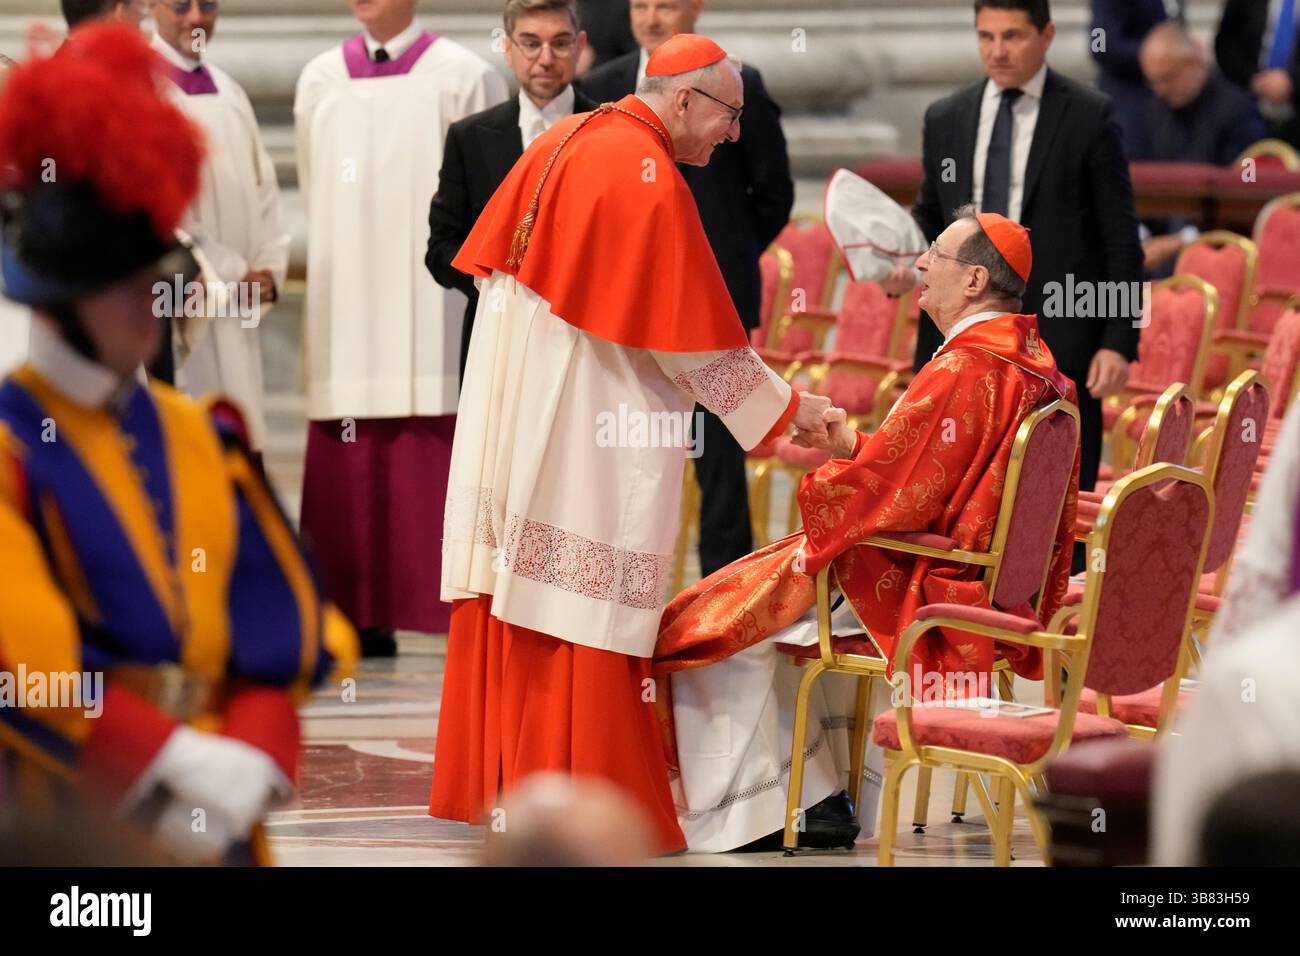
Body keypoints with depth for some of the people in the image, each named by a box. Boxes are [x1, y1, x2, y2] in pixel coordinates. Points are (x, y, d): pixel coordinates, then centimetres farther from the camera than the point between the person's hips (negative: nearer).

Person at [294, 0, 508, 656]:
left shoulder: (460, 76, -1)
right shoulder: (320, 81, 10)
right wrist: (353, 258, 12)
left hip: (431, 305, -4)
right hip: (349, 306, 4)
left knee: (437, 464, -7)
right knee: (354, 471, 1)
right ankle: (367, 619, 5)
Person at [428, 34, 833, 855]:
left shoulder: (562, 142, 8)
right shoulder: (650, 180, -16)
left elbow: (488, 264, 14)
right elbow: (698, 340, -14)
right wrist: (789, 407, -4)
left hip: (508, 404, 8)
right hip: (585, 424, -8)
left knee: (512, 584, 12)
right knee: (586, 602, -4)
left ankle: (488, 774, 17)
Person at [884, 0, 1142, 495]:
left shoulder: (1089, 116, -1)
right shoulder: (945, 118, 11)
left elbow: (1121, 239, -1)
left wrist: (1118, 342, -8)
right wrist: (904, 261, -2)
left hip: (1055, 342, -4)